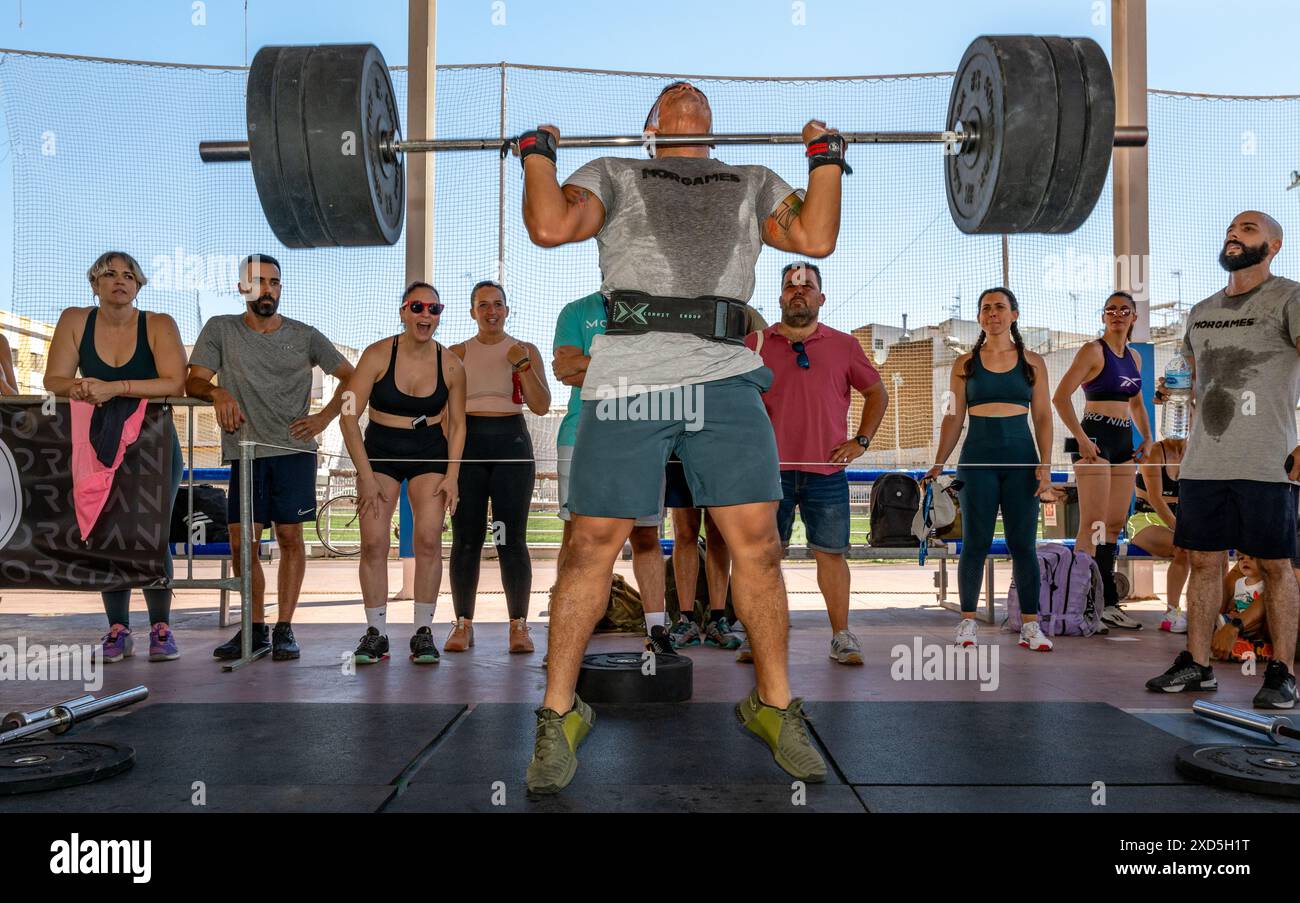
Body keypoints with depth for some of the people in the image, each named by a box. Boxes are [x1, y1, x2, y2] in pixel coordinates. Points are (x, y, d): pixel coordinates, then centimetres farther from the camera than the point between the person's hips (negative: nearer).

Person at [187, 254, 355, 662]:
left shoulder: (305, 336, 7)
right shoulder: (220, 330, 8)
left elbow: (350, 377, 12)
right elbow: (193, 381, 3)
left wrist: (324, 417, 0)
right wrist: (216, 392, -19)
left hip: (294, 449, -1)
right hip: (244, 451, 1)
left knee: (290, 537, -2)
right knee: (241, 542, 1)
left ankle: (284, 629, 5)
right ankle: (255, 628, 15)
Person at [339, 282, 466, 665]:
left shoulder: (451, 366, -4)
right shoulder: (378, 355, -10)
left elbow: (457, 423, 7)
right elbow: (349, 416, -10)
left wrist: (452, 474, -3)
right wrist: (365, 476, -14)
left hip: (430, 453, 1)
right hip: (380, 450, -1)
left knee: (429, 539, -9)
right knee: (373, 542, -8)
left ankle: (423, 632, 1)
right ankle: (376, 633, 2)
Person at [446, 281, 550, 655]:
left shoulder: (526, 351, 9)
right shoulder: (457, 353, 13)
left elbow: (541, 406, 0)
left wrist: (522, 365, -10)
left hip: (511, 444, -1)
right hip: (467, 444, 1)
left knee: (511, 539, -5)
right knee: (465, 538, 0)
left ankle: (519, 625, 3)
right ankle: (463, 624, 9)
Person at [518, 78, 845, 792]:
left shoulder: (753, 183, 28)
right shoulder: (615, 174, 21)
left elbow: (816, 238, 11)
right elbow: (550, 227, 3)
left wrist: (827, 156, 16)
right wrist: (537, 152, 13)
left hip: (725, 378, 2)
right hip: (627, 376, -2)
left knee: (757, 540, -2)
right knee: (593, 543, -3)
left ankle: (773, 706, 16)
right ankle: (559, 714, 12)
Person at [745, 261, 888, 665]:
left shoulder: (844, 345, 10)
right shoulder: (756, 343, 7)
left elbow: (876, 393, 18)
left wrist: (860, 440, 8)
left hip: (827, 472, 1)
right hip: (771, 469, 0)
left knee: (831, 554, 3)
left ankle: (842, 637, 12)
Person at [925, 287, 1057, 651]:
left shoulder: (1033, 362, 9)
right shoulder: (965, 364, 8)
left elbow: (1043, 417, 7)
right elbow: (953, 418, 8)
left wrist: (1044, 464, -4)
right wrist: (938, 464, -1)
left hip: (1021, 461, 1)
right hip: (978, 460, 0)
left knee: (1023, 544, 2)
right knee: (975, 543, 0)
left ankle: (1030, 625, 8)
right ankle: (968, 621, 10)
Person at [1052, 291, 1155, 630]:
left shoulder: (1134, 356, 16)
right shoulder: (1093, 350, -6)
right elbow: (1060, 397, -14)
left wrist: (1147, 438, 13)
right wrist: (1081, 439, -18)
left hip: (1124, 442, 8)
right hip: (1095, 439, -8)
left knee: (1114, 525, 10)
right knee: (1092, 525, -10)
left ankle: (1108, 604, 18)